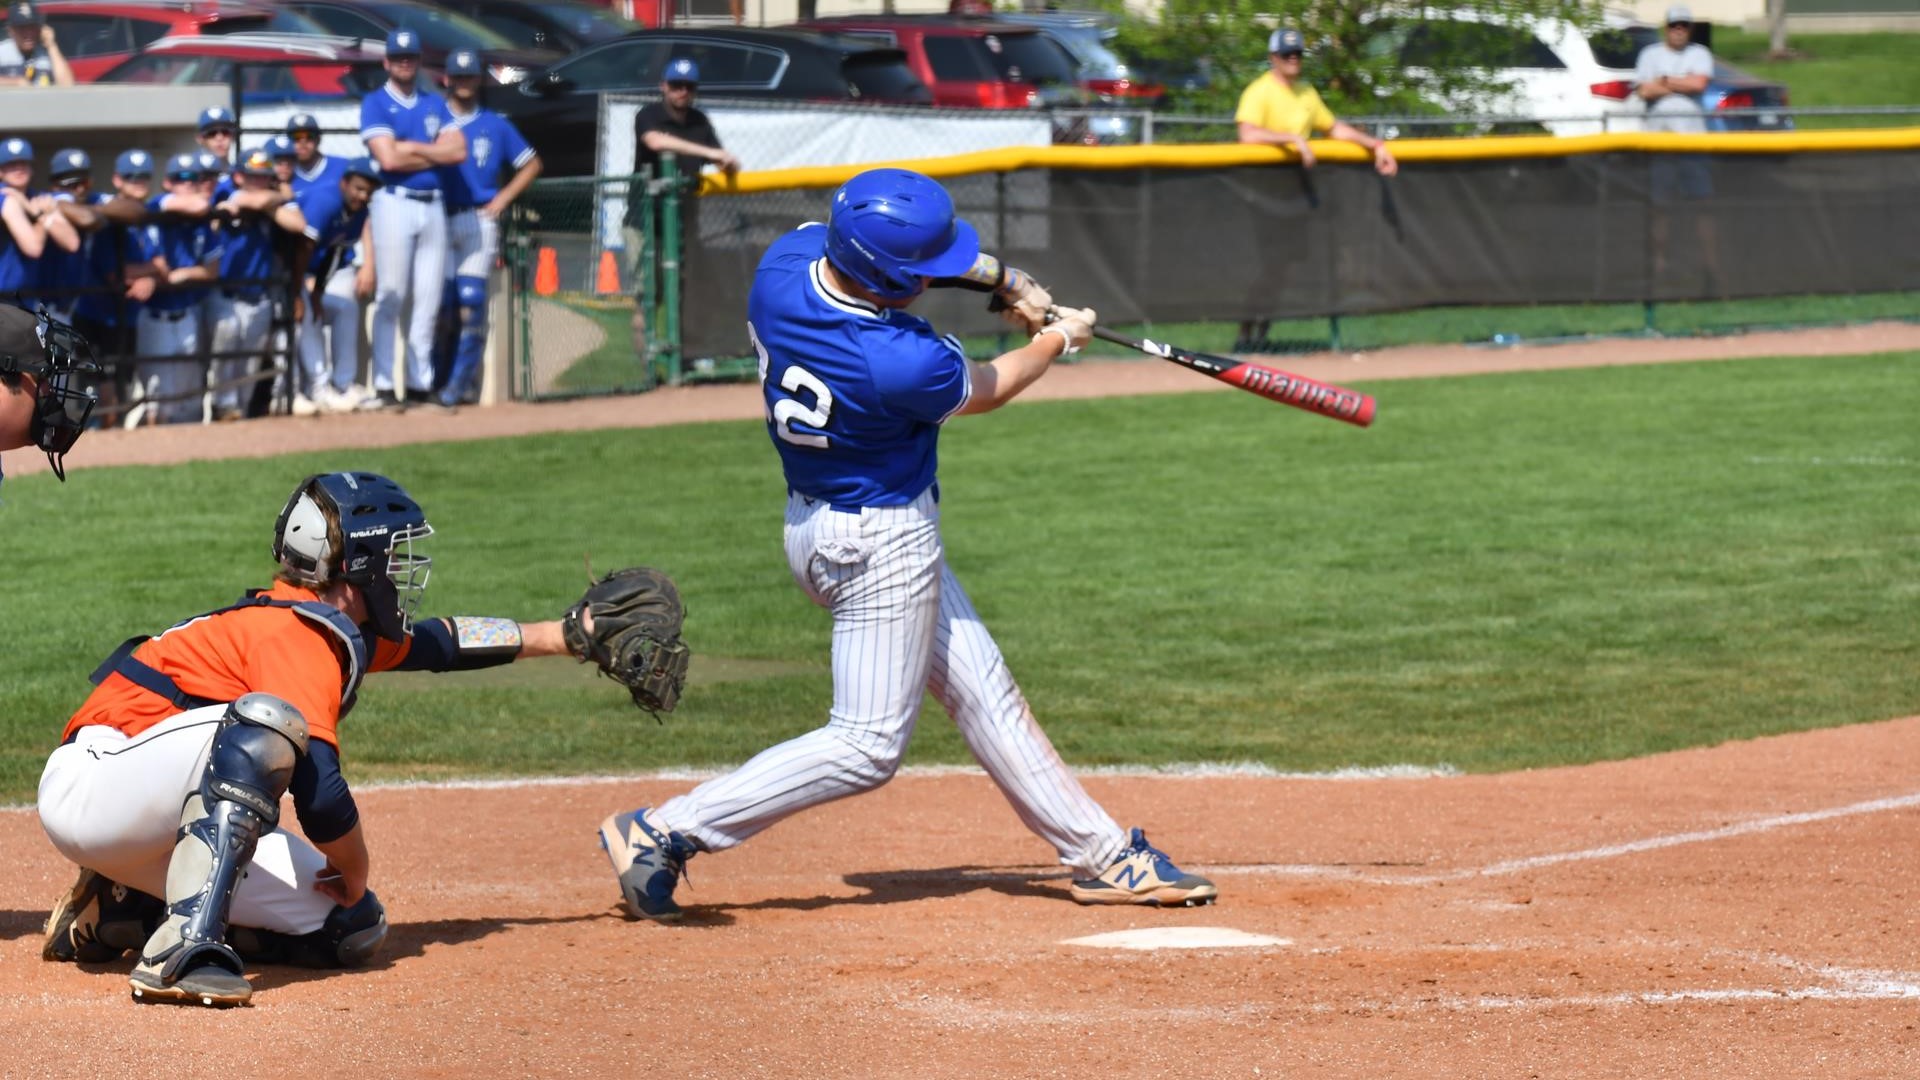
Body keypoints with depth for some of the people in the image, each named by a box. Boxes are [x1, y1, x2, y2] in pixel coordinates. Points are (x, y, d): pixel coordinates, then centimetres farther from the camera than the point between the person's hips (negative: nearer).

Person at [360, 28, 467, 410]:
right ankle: (384, 385, -7)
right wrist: (434, 154, -3)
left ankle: (420, 382, 10)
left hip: (433, 205, 5)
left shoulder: (435, 103, 15)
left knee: (428, 299, 5)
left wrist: (411, 148, -6)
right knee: (390, 296, -7)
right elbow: (389, 158, -13)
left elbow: (458, 151, 2)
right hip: (395, 203, -5)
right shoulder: (375, 104, 0)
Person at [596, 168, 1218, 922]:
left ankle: (1102, 856, 25)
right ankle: (663, 832, -1)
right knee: (867, 745, 0)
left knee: (984, 693, 16)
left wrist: (997, 277, 2)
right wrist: (1058, 341, 12)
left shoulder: (786, 260, -13)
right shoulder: (904, 365, -32)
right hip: (882, 543, -10)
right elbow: (987, 390, -8)